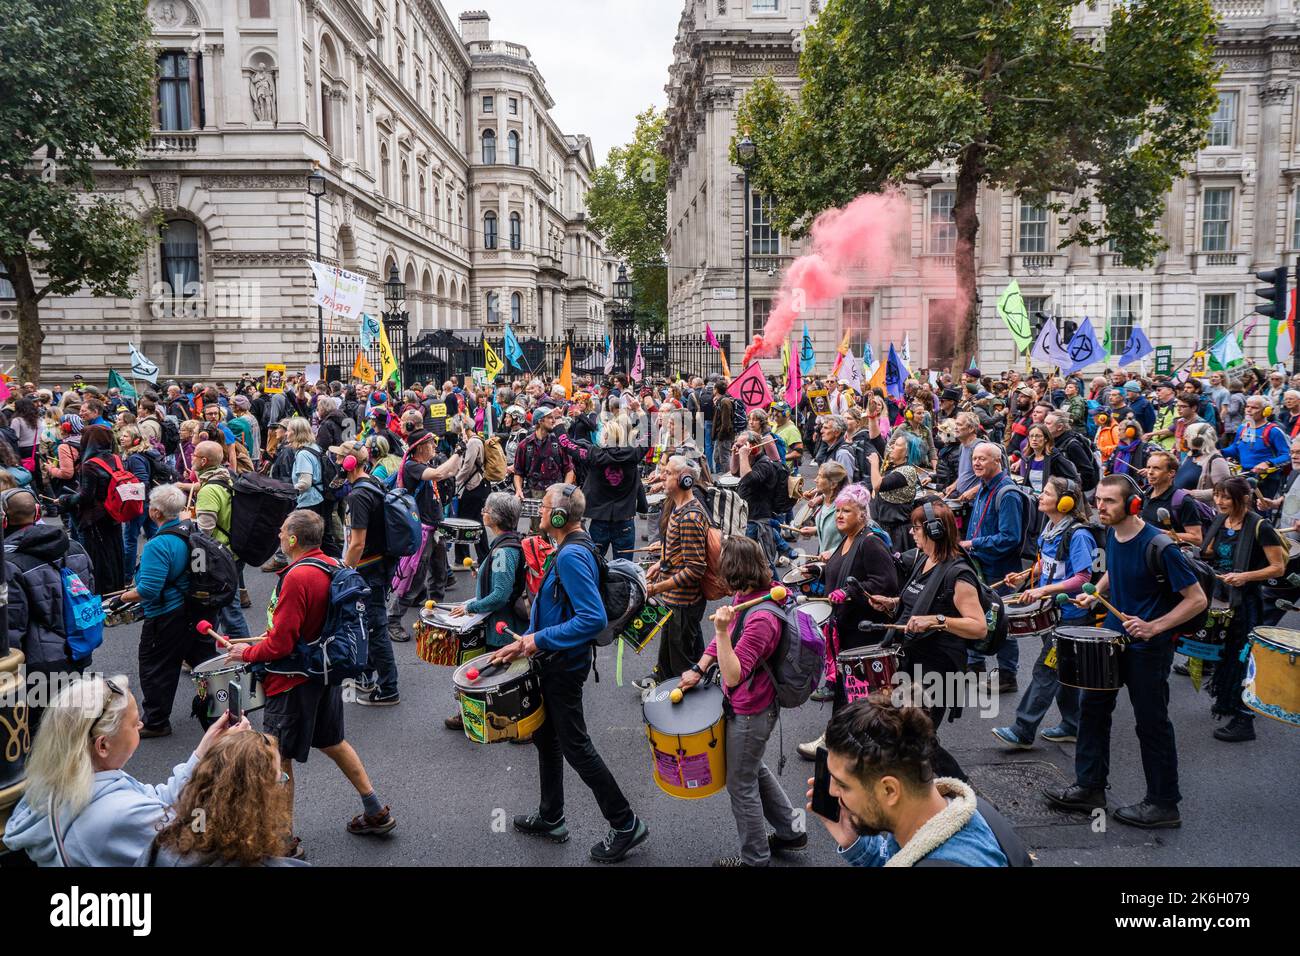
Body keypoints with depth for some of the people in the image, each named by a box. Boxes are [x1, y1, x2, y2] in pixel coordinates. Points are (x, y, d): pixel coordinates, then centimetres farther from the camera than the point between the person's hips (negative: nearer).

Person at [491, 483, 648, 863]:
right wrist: (525, 642, 9)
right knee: (546, 737, 21)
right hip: (554, 661, 10)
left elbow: (594, 619, -32)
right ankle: (550, 818, 37)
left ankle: (626, 826, 13)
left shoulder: (572, 556, -25)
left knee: (575, 747, 1)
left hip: (565, 665, -10)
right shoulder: (572, 548, 6)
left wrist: (540, 639, -24)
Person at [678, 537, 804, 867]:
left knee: (741, 784, 10)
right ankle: (790, 832, 43)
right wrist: (698, 669, 1)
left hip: (750, 712, -9)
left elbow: (733, 676, -31)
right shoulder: (743, 598, -5)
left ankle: (754, 858, 31)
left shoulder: (761, 619, -32)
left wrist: (722, 631, -39)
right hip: (749, 706, 9)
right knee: (753, 768, 27)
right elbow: (722, 639, 11)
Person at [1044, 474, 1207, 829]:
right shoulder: (1111, 535, 1)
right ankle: (1090, 788, 24)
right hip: (1113, 636, 8)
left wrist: (1154, 627, -27)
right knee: (1092, 706, 11)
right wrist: (1095, 594, 5)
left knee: (1151, 723, 4)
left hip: (1148, 647, -8)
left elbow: (1197, 599, -19)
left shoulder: (1158, 547, -22)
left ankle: (1164, 804, 20)